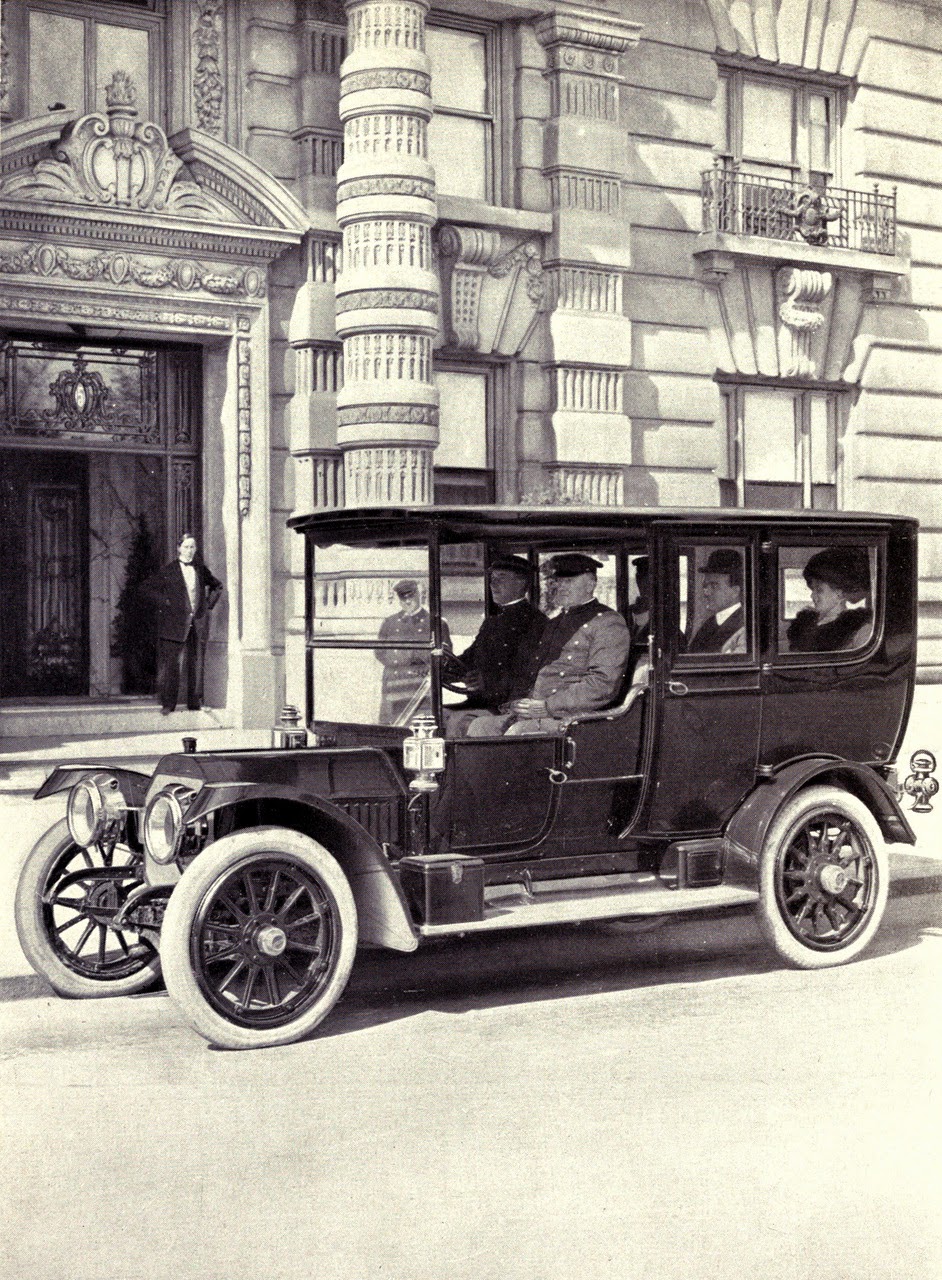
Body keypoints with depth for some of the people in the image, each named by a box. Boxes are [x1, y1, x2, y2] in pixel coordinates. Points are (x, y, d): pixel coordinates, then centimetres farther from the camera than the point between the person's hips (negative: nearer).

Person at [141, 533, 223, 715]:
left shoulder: (200, 569, 12)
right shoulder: (168, 571, 0)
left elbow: (217, 586, 27)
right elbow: (146, 588, 0)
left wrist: (209, 605, 14)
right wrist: (163, 603, -5)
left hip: (198, 624, 4)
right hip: (175, 623, -4)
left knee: (196, 664, 5)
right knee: (171, 664, -5)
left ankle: (195, 702, 12)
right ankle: (168, 703, 0)